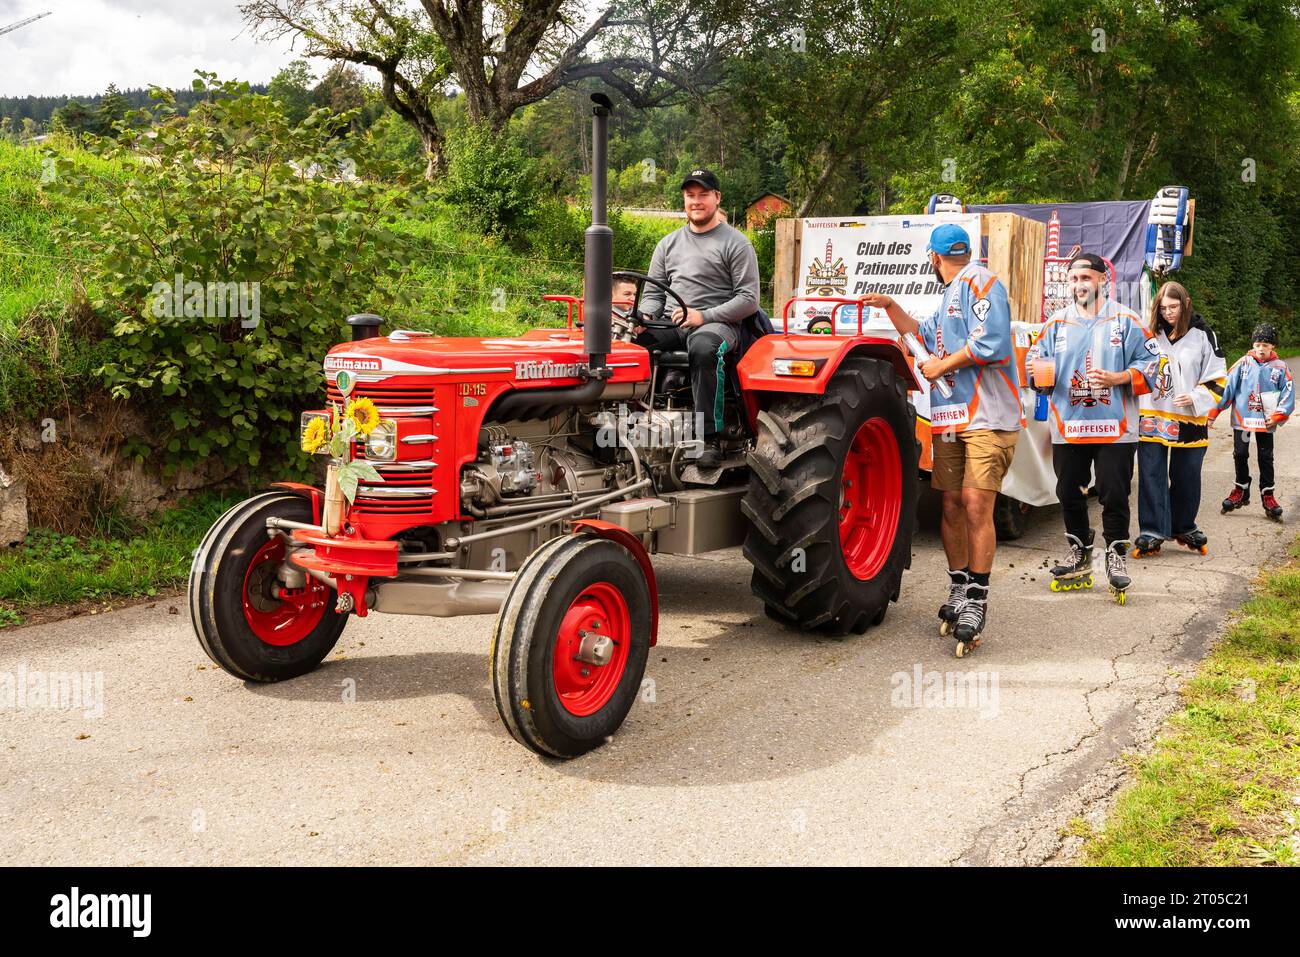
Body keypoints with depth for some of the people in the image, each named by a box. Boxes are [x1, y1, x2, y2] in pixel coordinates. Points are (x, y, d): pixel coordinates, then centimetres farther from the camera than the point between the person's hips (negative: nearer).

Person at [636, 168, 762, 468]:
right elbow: (653, 292, 21)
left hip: (718, 322, -5)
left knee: (703, 348, -41)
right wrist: (644, 316, -4)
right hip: (672, 325, 5)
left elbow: (749, 299, -5)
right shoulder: (669, 243, 21)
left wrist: (703, 316, -16)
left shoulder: (735, 243, 3)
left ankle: (711, 438, -37)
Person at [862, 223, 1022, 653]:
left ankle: (976, 602, -5)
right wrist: (889, 306, 29)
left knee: (976, 506, -11)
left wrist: (942, 366, -8)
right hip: (950, 418, 9)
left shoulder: (981, 283, -7)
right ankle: (959, 590, 20)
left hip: (987, 416, -9)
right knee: (951, 505, 9)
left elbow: (989, 344, -20)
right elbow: (924, 335, 40)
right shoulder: (950, 295, 25)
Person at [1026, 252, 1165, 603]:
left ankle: (1116, 557, 11)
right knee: (1069, 494, 10)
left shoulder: (1125, 320, 2)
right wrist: (1038, 370, -9)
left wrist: (1117, 378, -16)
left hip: (1114, 427, -3)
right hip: (1067, 426, 3)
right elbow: (1035, 357, 14)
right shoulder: (1057, 322, 11)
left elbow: (1150, 362, 0)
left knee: (1114, 495, -3)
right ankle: (1079, 554, 26)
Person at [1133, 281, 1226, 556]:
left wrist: (1195, 398, -13)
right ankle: (1151, 532, 1)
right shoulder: (1150, 334, 6)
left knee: (1186, 477, 9)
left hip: (1189, 419, -1)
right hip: (1152, 417, 1)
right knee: (1151, 475, -2)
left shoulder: (1203, 335, 2)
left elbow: (1217, 378, 2)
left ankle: (1184, 528, 25)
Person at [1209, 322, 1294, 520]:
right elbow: (1227, 386, -4)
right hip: (1241, 418, 1)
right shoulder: (1243, 363, -2)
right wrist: (1214, 411, -8)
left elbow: (1288, 394, 1)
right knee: (1240, 455, 6)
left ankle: (1267, 494, 14)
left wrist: (1277, 416, -9)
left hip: (1265, 421, -1)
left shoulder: (1280, 368, -2)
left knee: (1266, 457, 5)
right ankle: (1241, 490, 22)